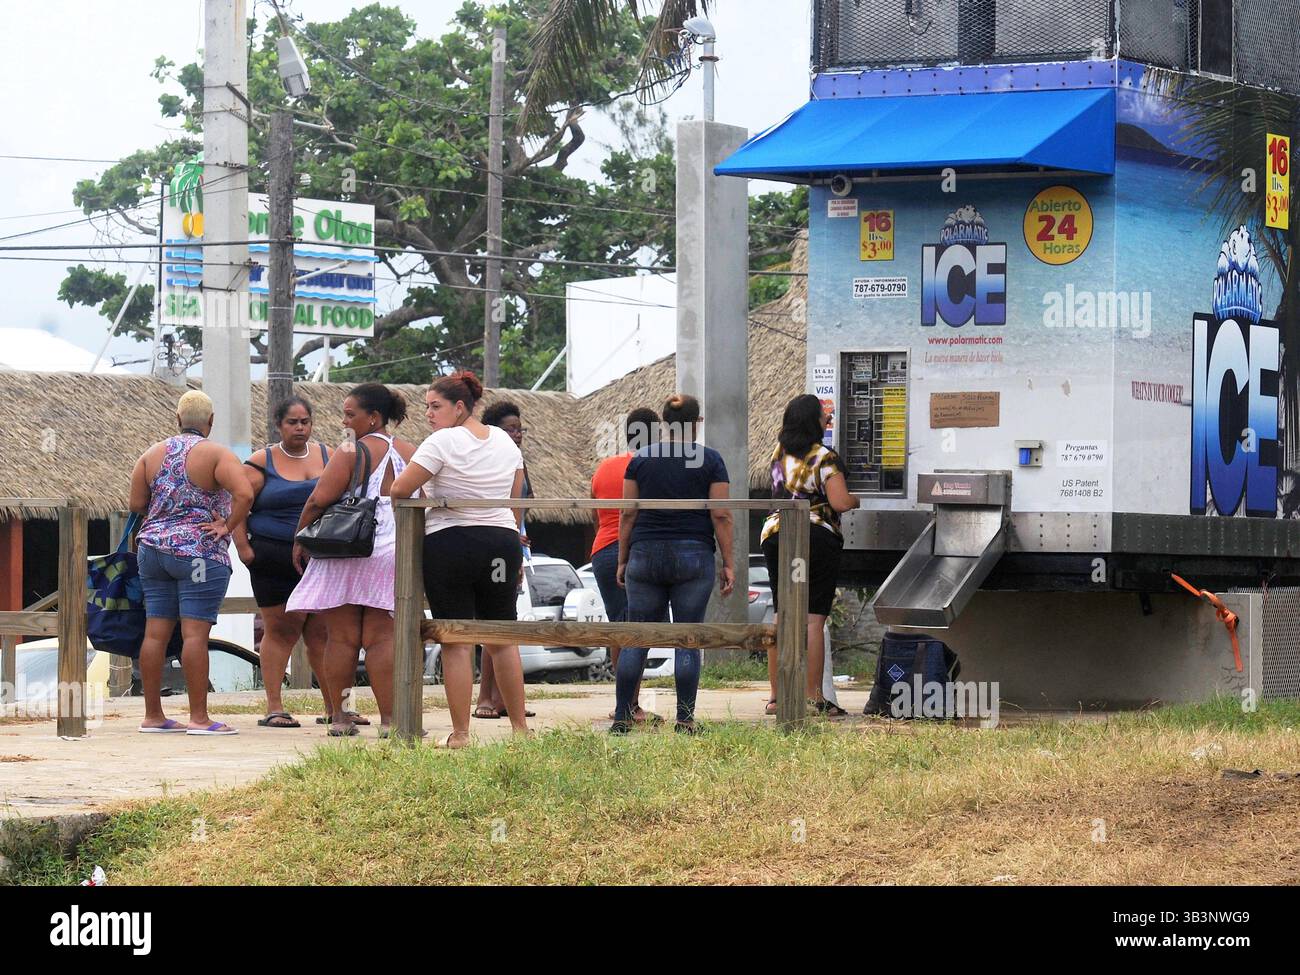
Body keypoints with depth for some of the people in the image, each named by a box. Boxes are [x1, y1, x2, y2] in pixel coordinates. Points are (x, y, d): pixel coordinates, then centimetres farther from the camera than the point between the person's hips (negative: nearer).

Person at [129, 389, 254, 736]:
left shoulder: (153, 454, 8)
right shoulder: (216, 454, -7)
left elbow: (136, 504, 6)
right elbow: (244, 494, -21)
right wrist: (227, 527, -9)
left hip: (153, 550, 5)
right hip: (199, 553, -5)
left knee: (155, 632, 6)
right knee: (195, 634, -7)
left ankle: (153, 716, 9)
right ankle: (198, 718, -8)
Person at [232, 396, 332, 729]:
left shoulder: (328, 457, 11)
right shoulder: (262, 463, 0)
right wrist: (243, 548, -11)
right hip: (276, 561, -3)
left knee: (322, 633, 2)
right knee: (280, 630, -2)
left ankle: (334, 705, 7)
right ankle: (274, 708, 2)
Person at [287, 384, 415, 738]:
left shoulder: (351, 451, -8)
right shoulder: (410, 454, 10)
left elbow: (319, 499, -12)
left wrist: (299, 540, 0)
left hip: (346, 554, -4)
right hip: (393, 552, 4)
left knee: (342, 638, 2)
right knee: (382, 638, 2)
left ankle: (339, 716, 5)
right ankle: (389, 718, -6)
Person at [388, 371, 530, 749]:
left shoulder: (443, 442, -10)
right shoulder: (505, 441, 10)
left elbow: (400, 490, -13)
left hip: (450, 544, -6)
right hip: (502, 541, 6)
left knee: (456, 643, -2)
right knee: (503, 639, 15)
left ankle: (460, 733, -2)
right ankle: (520, 726, 17)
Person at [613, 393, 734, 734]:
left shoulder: (640, 459, 4)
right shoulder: (710, 460, -1)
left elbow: (628, 514, 4)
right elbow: (720, 515, -4)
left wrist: (623, 560, 10)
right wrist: (728, 564, 1)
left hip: (645, 556, 2)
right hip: (694, 557, -2)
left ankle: (621, 718, 2)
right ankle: (685, 719, -1)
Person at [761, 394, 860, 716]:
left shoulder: (779, 453, 9)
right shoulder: (824, 458, -9)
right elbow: (840, 502, -15)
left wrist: (819, 423, 37)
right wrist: (856, 500, 5)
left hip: (776, 536, 6)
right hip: (817, 539, -6)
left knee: (782, 617, 9)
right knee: (814, 619, -5)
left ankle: (776, 696, 9)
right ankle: (815, 698, -6)